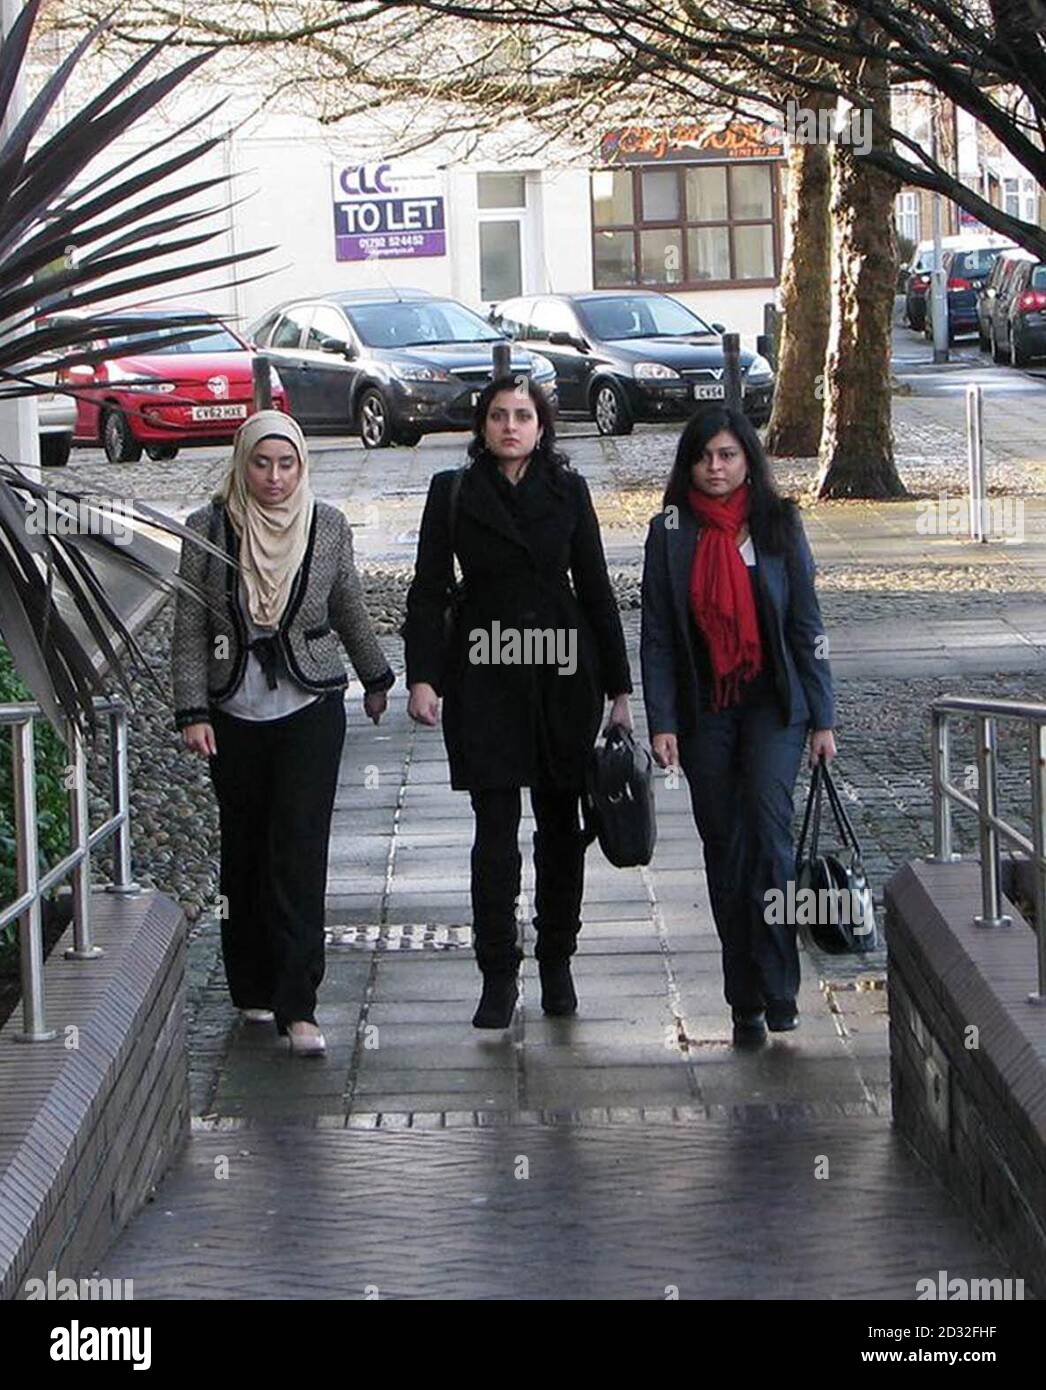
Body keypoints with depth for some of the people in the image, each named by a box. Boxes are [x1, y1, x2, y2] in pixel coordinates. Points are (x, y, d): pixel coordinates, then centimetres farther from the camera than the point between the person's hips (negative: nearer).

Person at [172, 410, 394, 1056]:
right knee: (245, 852, 9)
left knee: (301, 853, -10)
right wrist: (192, 712, -7)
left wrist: (377, 677, 25)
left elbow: (350, 610, 14)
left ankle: (298, 1007, -11)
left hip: (311, 710, -1)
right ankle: (253, 988, 23)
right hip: (235, 714, 1)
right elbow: (190, 628, 0)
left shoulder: (328, 527, -1)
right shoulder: (208, 530, -3)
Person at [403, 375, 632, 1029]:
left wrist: (618, 687, 6)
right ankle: (499, 975, 4)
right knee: (495, 831, -3)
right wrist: (422, 676, -10)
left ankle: (557, 963, 21)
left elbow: (595, 588, 8)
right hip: (484, 675, -1)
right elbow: (429, 590, 1)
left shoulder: (568, 490, 5)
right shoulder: (453, 493, 2)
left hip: (564, 674, 2)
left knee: (562, 825, 7)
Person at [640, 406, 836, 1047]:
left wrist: (823, 718, 1)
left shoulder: (779, 524, 2)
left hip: (773, 704, -1)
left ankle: (778, 988, -19)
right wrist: (662, 723, -6)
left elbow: (807, 625, 4)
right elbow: (657, 636, 2)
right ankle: (746, 1000, 13)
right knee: (724, 848, 4)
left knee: (768, 821, -21)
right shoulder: (671, 532, 3)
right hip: (704, 711, 1)